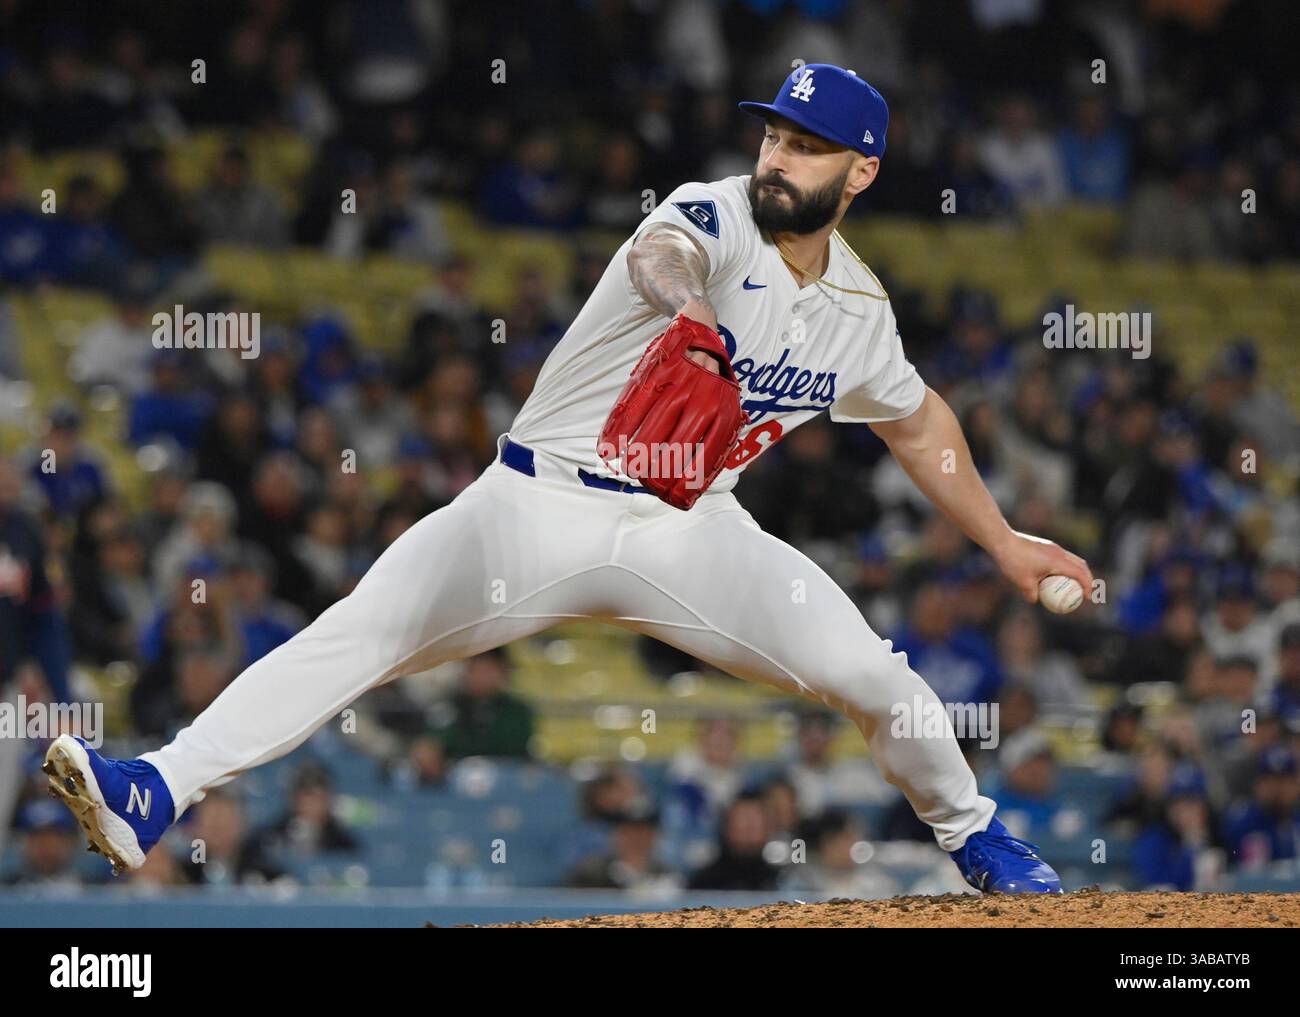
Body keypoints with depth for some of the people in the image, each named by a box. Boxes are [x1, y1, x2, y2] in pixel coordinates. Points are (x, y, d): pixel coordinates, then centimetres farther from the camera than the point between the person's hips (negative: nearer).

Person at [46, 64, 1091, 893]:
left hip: (687, 530, 4)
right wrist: (696, 324, -65)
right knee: (358, 633, -22)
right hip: (539, 509, -4)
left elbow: (915, 417, 26)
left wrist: (1004, 542, 25)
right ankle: (157, 791, -31)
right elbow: (663, 256, -41)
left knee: (871, 677, -9)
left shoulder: (859, 309, 4)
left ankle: (972, 834, 21)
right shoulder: (713, 219, -14)